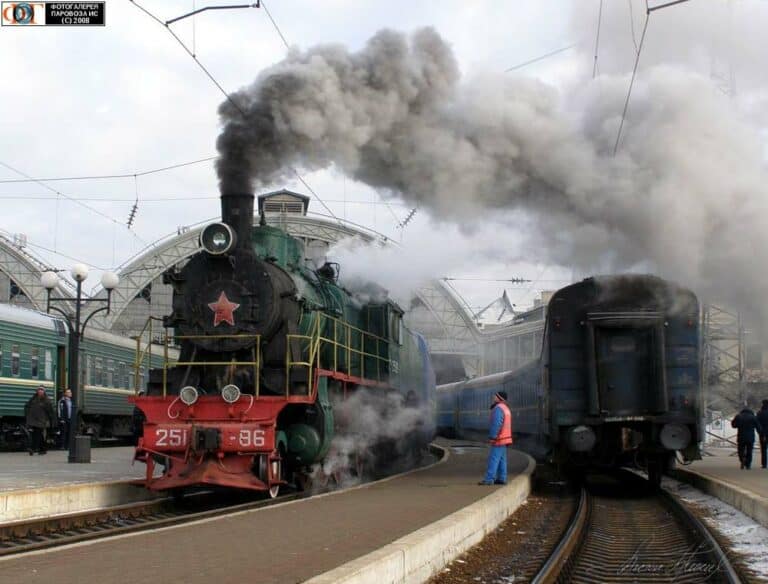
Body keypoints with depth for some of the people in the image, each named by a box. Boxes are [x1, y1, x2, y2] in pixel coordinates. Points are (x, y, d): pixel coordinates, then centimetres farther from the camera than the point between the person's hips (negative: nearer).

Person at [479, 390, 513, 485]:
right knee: (501, 459, 11)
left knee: (493, 459, -10)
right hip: (504, 438, 10)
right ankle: (502, 478, 11)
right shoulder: (505, 408, 15)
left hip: (499, 439, -10)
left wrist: (492, 437, -22)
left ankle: (489, 479, -12)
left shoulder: (498, 408, -16)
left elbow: (496, 424, -24)